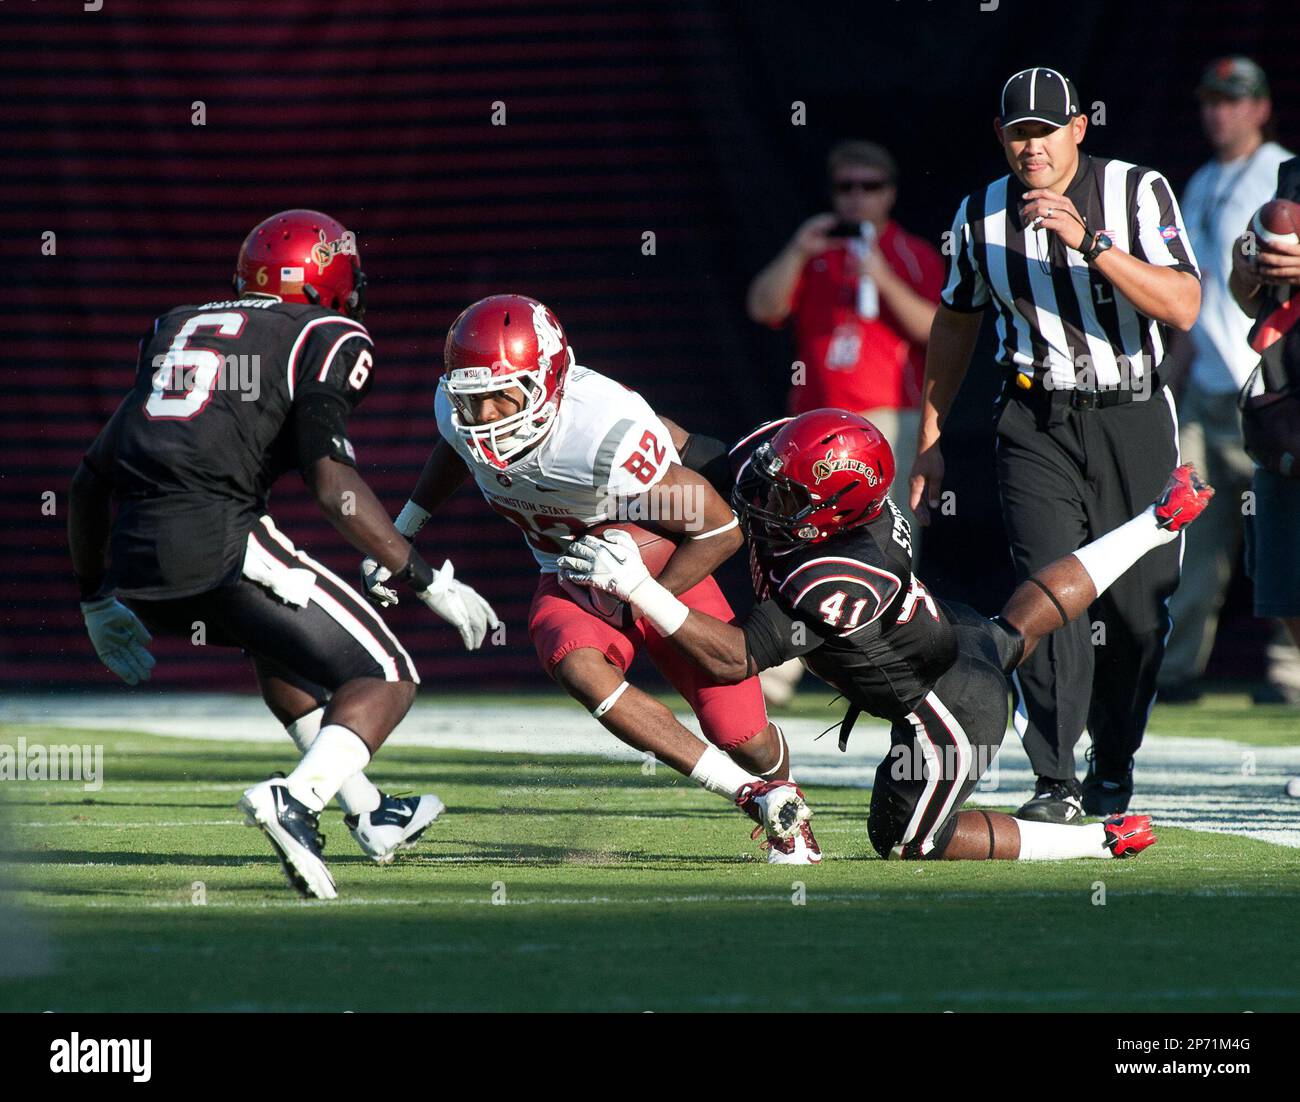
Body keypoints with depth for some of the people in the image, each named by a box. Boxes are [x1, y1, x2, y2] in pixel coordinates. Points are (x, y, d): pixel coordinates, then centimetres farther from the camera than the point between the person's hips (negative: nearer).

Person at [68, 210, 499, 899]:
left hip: (134, 560, 7)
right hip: (219, 545, -7)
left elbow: (91, 480, 26)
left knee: (278, 638, 35)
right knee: (386, 679, 6)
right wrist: (426, 582, -4)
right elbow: (334, 488, -9)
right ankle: (295, 799, -19)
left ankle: (369, 816, 35)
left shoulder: (177, 330, 26)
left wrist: (98, 600, 37)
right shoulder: (325, 340, 6)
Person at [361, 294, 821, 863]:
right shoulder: (461, 412, -19)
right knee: (580, 670, -30)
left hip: (664, 570, -4)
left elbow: (721, 530, -24)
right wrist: (399, 535, 13)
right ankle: (753, 794, -19)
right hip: (569, 581, 4)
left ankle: (786, 809, 36)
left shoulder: (607, 434, -36)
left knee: (744, 739, -5)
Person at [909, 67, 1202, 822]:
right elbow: (957, 322, 19)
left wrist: (1089, 243, -27)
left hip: (1134, 420, -1)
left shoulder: (1137, 192, -7)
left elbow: (1184, 308, -18)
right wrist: (930, 440, 19)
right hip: (1039, 426, 1)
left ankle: (1114, 766, 23)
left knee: (1139, 607, 3)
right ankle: (1057, 782, -15)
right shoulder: (982, 216, 3)